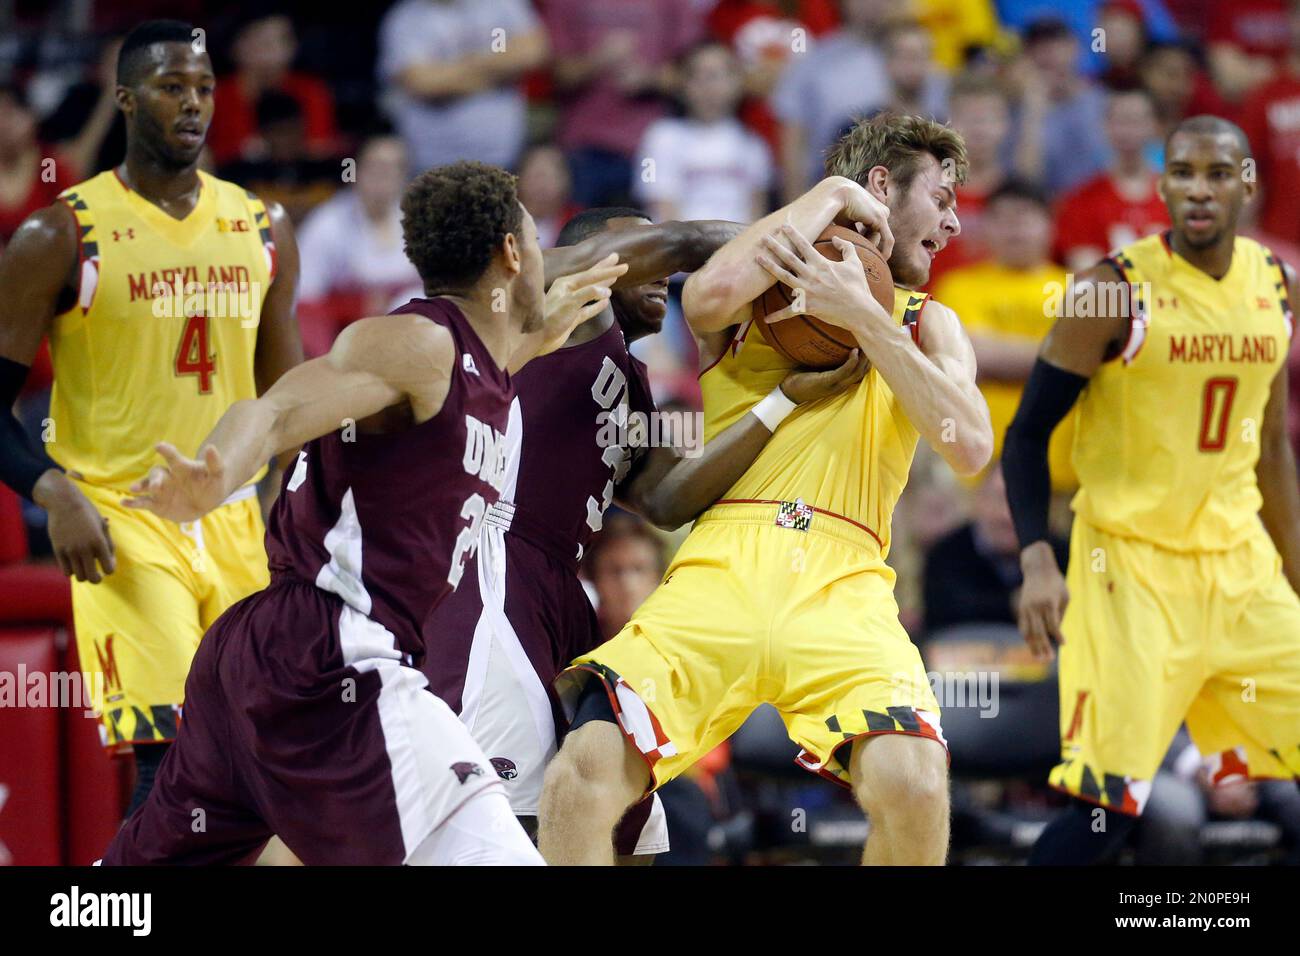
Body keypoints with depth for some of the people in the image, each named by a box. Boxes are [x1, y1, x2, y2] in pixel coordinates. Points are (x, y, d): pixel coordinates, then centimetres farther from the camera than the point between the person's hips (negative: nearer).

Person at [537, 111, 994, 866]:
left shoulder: (924, 322, 23)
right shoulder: (755, 291, 17)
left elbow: (971, 448, 4)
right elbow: (710, 294, -10)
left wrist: (863, 317, -1)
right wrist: (829, 196, 3)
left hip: (843, 584, 1)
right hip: (722, 568, -1)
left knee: (914, 788, -28)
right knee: (581, 780, -23)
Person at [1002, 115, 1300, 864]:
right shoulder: (1118, 289, -12)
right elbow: (1029, 432, -7)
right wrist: (1038, 561, -20)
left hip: (1240, 563, 6)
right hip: (1132, 566, -6)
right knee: (1110, 802, -15)